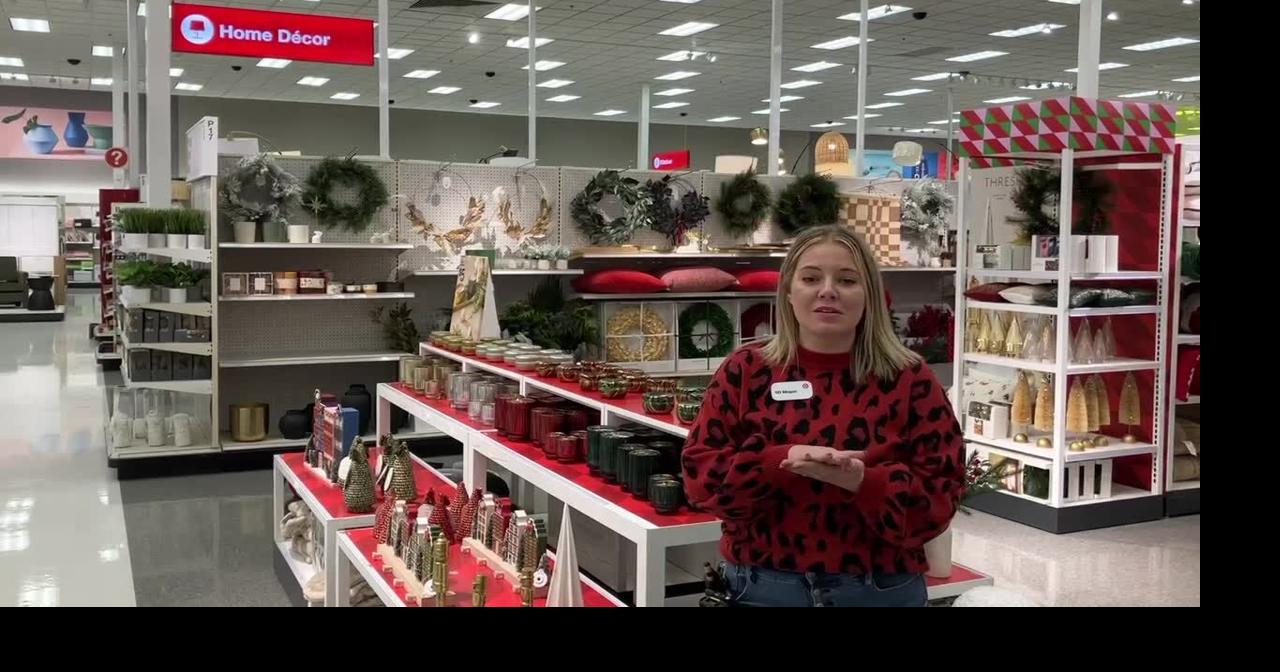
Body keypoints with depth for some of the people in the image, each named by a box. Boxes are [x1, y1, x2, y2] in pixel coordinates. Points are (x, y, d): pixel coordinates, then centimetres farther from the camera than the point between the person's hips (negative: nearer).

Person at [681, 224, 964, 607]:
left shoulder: (909, 380, -2)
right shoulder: (745, 371, 0)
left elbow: (941, 493, -5)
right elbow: (700, 471, -5)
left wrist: (863, 481, -23)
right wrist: (782, 461, -21)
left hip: (883, 589, 0)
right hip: (764, 587, 1)